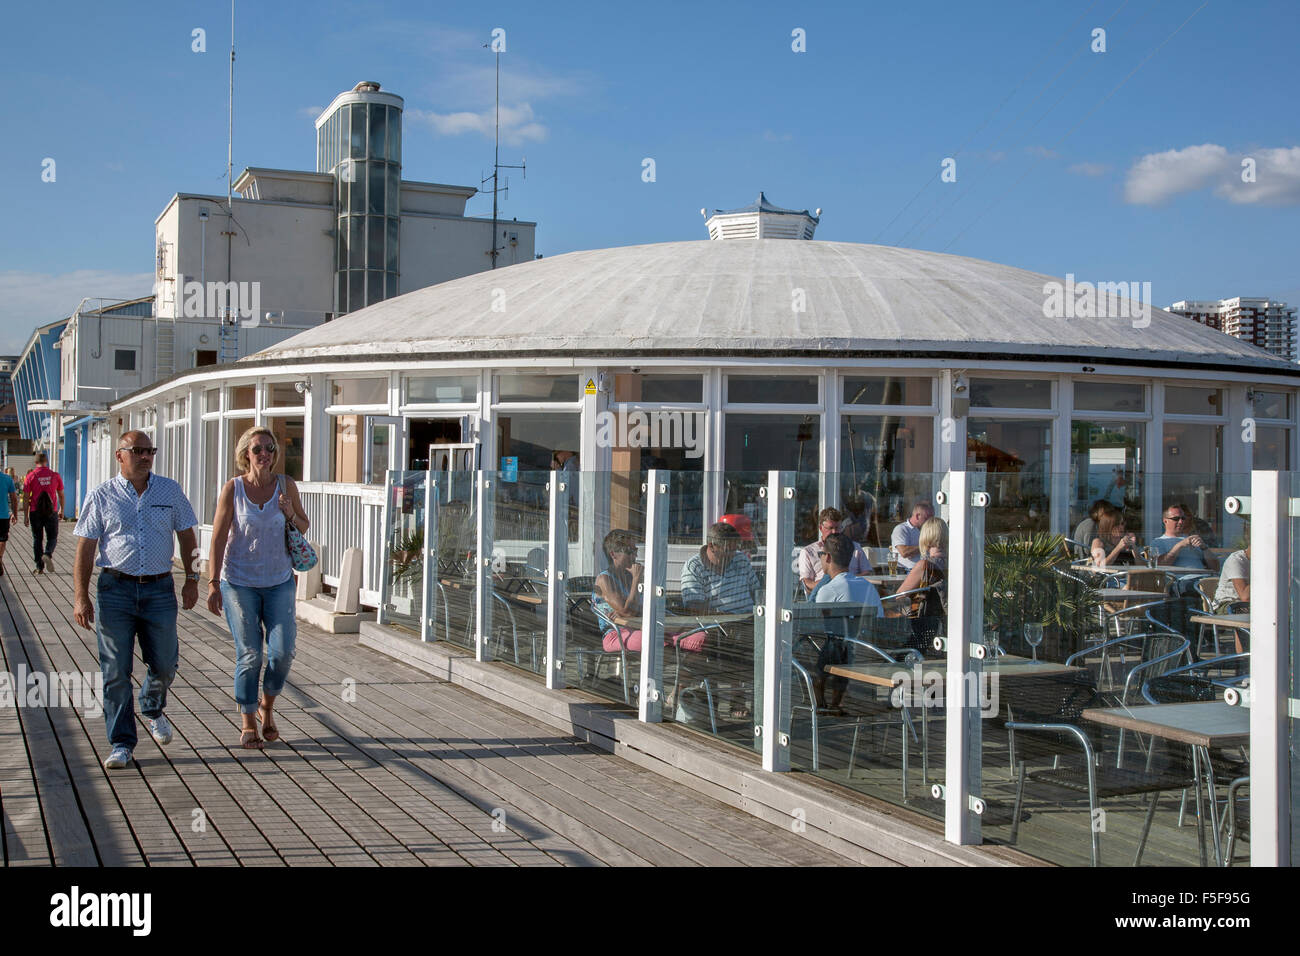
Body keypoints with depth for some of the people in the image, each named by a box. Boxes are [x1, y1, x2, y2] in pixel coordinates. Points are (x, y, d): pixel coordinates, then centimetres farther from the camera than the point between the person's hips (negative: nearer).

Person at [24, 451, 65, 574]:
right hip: (51, 512, 0)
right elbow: (61, 495, 8)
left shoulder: (30, 476, -3)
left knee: (37, 539, 9)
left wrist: (26, 516, 1)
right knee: (52, 537, 10)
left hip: (35, 512, 0)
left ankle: (39, 567, 10)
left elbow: (26, 497, -4)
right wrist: (61, 509, 23)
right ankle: (48, 554, -19)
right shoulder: (55, 475, 1)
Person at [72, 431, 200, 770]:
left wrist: (191, 579, 7)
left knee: (164, 664, 5)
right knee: (116, 671, -1)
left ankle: (153, 709, 37)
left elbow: (186, 537, 14)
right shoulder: (101, 496, 1)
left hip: (160, 590, 2)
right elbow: (85, 550, 0)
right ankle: (122, 743, 8)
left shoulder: (170, 491, 7)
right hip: (115, 590, -1)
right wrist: (81, 597, -7)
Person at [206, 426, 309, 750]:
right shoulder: (233, 488, -6)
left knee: (283, 650, -5)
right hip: (239, 583, -2)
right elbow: (218, 537, -8)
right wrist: (213, 583, -13)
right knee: (249, 655, -1)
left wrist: (290, 514, -12)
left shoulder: (286, 485, -1)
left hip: (279, 582, 2)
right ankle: (248, 723, 15)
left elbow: (305, 527, 11)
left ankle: (267, 705, 22)